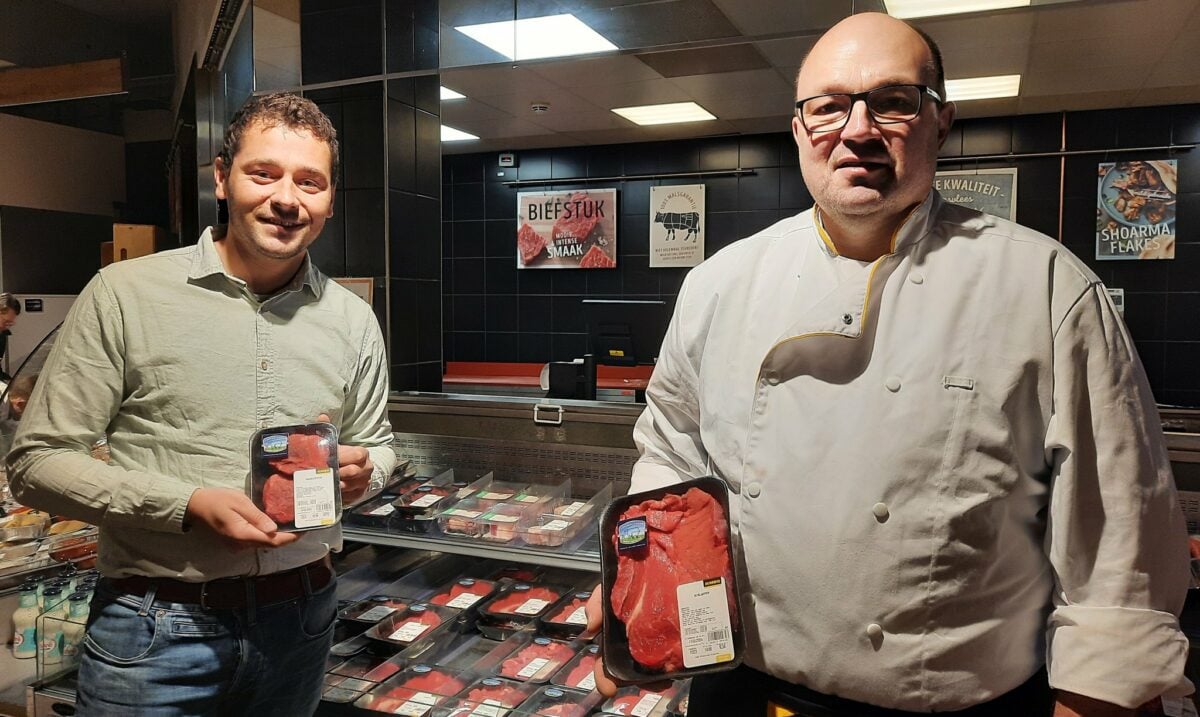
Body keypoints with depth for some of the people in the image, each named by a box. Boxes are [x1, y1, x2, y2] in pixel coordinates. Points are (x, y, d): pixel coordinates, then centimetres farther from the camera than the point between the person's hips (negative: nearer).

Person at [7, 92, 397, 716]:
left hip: (301, 616, 4)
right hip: (156, 631, -3)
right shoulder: (125, 294, -9)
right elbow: (37, 462, -8)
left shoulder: (352, 319, 3)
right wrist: (190, 505, -19)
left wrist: (361, 471, -9)